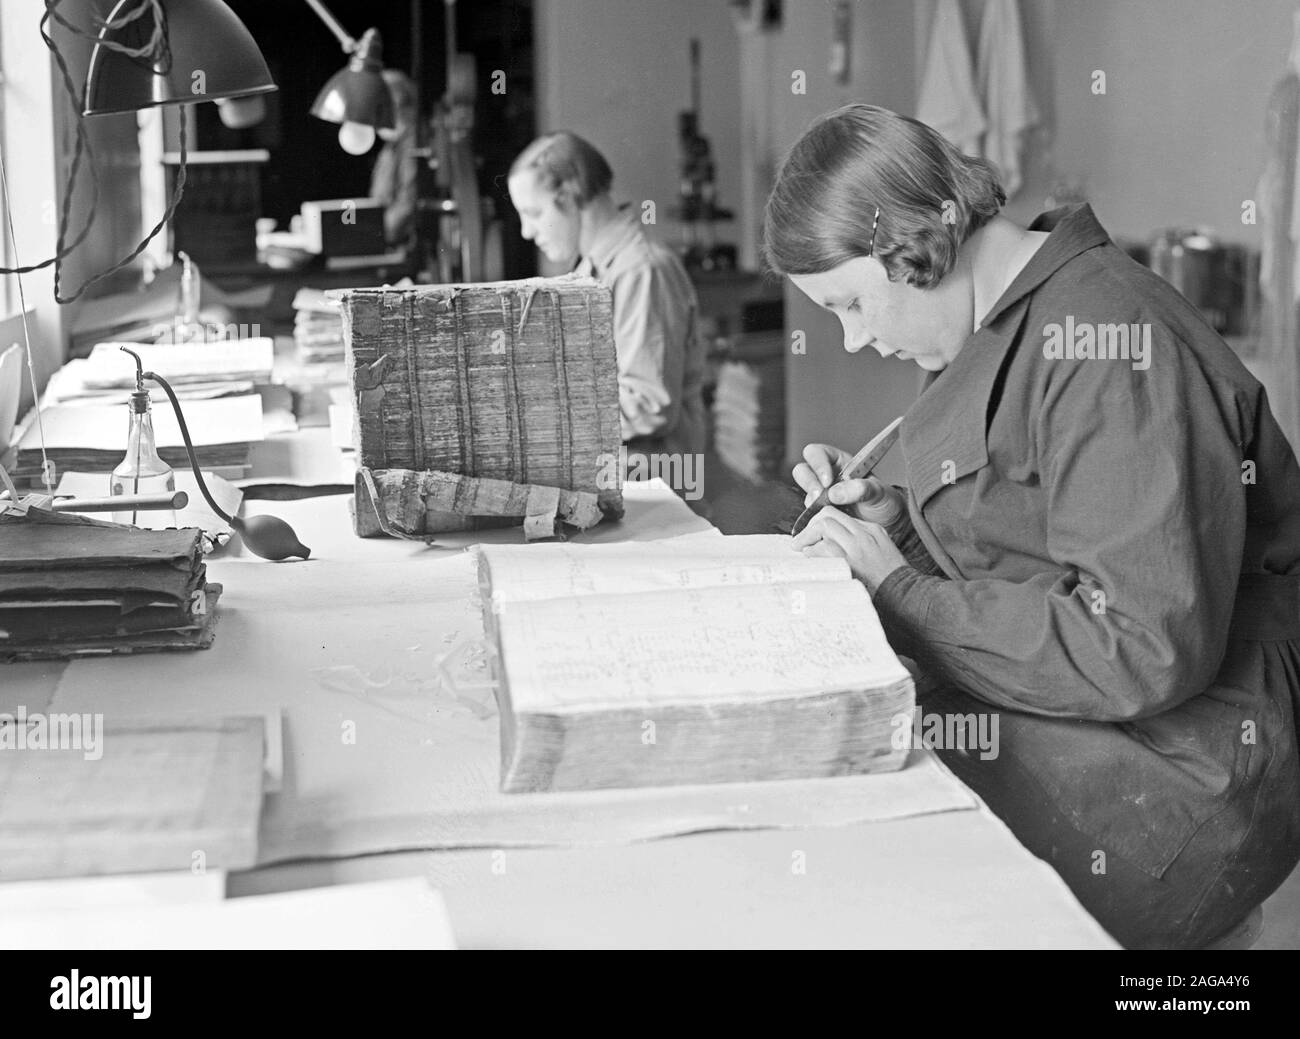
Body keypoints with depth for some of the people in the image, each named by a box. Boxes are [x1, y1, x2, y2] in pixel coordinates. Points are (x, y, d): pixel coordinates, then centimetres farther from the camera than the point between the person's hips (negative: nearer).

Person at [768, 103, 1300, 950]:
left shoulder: (1109, 342, -21)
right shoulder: (1000, 328, 11)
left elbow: (1148, 650, -27)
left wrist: (905, 595, -19)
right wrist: (903, 525, 2)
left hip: (1176, 772, -9)